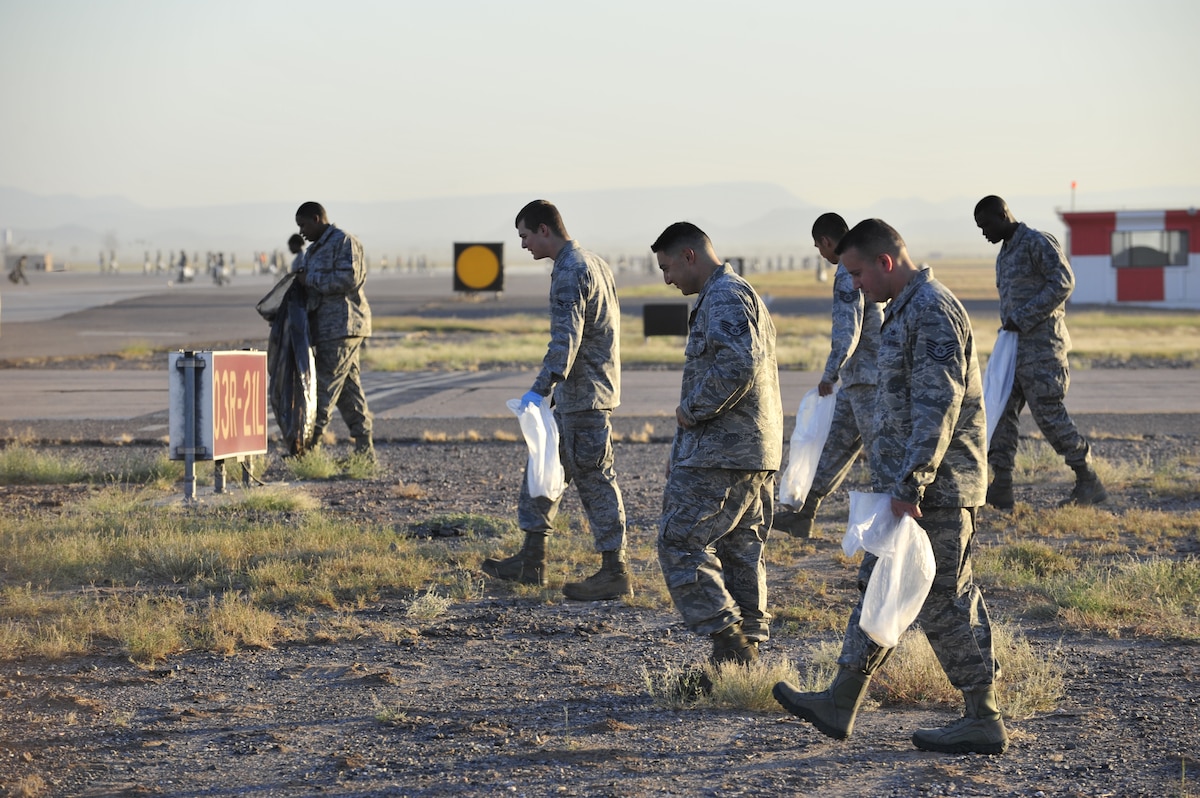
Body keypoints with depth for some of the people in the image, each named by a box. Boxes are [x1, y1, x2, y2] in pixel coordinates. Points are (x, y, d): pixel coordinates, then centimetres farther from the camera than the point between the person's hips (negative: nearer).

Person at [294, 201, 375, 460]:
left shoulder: (344, 242, -8)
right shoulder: (315, 249, 21)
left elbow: (348, 278, -20)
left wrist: (311, 280, -14)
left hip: (343, 325, -10)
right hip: (326, 328, 10)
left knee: (326, 388, -10)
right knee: (348, 390, 8)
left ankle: (309, 446, -10)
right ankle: (364, 450, 10)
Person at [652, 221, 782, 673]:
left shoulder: (724, 297, -12)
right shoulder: (743, 296, 23)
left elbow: (738, 363, -28)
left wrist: (692, 410, -16)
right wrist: (682, 451, 25)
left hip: (722, 454, -10)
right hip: (757, 453, 10)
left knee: (680, 544, -7)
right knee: (741, 554, 11)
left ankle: (728, 640, -10)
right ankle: (748, 649, 12)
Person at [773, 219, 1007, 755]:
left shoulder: (932, 311, -18)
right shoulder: (905, 310, 15)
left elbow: (939, 405, -25)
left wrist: (910, 484, -26)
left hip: (936, 490, -11)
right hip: (907, 487, 11)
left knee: (944, 600, -4)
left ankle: (983, 721, 4)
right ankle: (840, 706, 19)